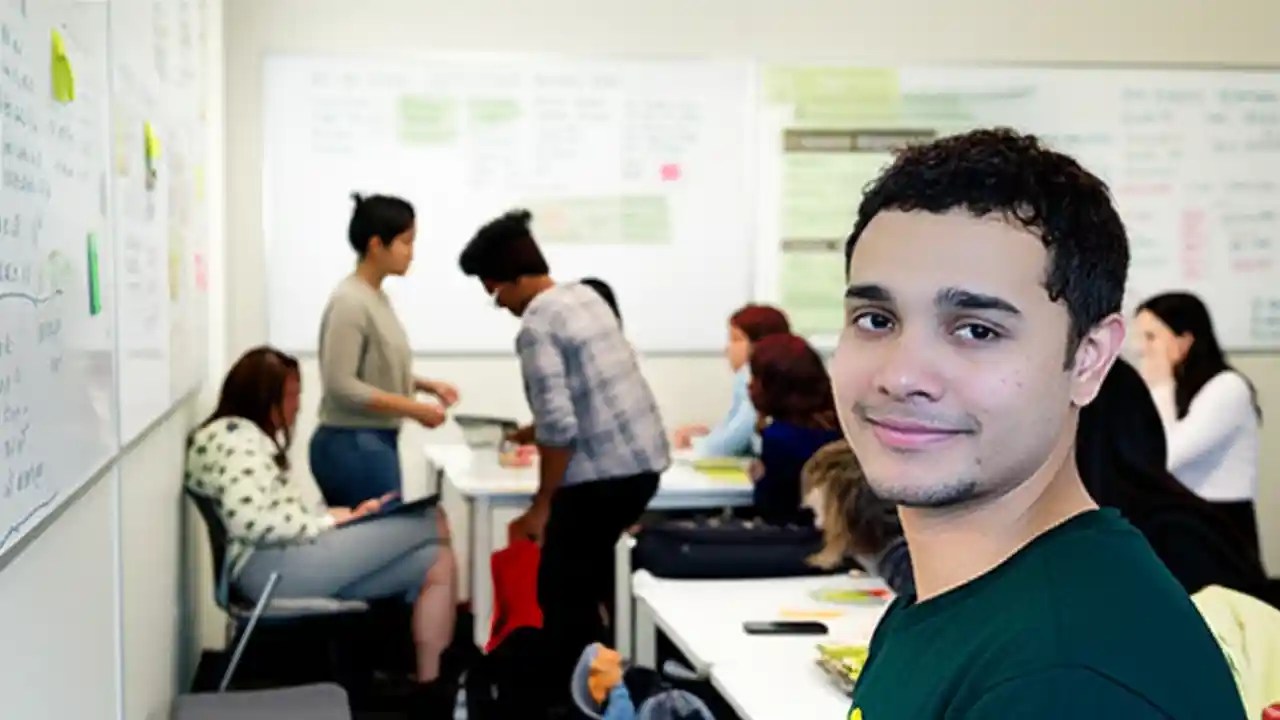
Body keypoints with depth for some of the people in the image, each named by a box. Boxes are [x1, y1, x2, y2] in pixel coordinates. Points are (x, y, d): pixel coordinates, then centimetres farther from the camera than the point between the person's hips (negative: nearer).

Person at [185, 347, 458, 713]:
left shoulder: (248, 435, 23)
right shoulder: (236, 436, -10)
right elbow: (248, 520, -24)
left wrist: (346, 515, 5)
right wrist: (328, 521, -15)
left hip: (286, 558, 11)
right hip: (268, 565, -11)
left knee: (437, 564, 0)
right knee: (431, 522, -9)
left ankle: (433, 688, -3)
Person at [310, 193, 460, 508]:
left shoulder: (377, 298, 11)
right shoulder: (350, 302, -16)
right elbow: (341, 385, -21)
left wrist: (427, 385, 7)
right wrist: (414, 409, -18)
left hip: (377, 442, 9)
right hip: (353, 446, -9)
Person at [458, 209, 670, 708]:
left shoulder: (537, 326, -15)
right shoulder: (587, 297, 12)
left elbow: (558, 427, -21)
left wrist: (541, 506, -11)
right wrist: (533, 433, 35)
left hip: (603, 474, -9)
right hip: (643, 461, 9)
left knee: (562, 593, 4)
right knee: (582, 580, 22)